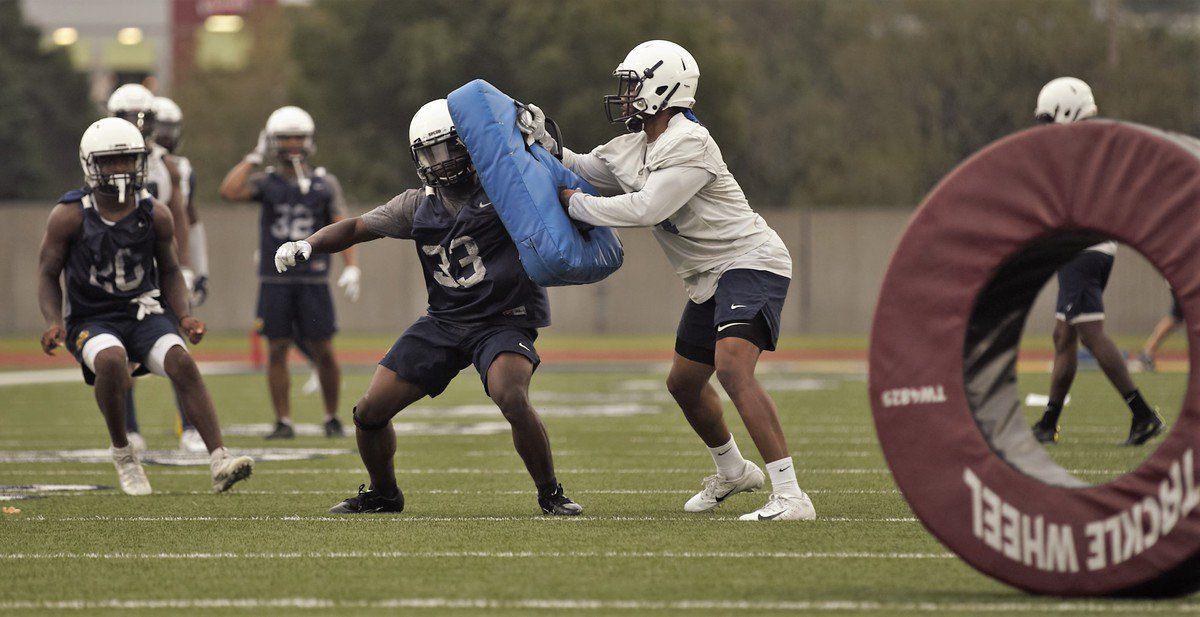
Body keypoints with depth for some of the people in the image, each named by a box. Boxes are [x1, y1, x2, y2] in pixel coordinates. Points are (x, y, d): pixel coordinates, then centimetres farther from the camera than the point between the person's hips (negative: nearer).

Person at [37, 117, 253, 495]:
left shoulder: (155, 216, 0)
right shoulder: (70, 216, -6)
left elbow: (169, 271, 14)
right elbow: (48, 273, 2)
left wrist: (184, 317, -2)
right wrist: (53, 322, -15)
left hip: (144, 313, 2)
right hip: (91, 319, -2)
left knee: (181, 362, -26)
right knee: (112, 360, -35)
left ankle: (219, 463, -30)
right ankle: (122, 454, -12)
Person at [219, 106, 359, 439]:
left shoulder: (325, 183, 6)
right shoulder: (266, 182, 5)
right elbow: (229, 191, -13)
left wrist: (351, 268, -10)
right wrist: (254, 158, -6)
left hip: (313, 280, 0)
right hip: (274, 282, 0)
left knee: (323, 352, 0)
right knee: (277, 351, -1)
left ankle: (332, 418, 15)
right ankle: (283, 422, 5)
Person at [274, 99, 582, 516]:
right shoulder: (419, 205, 9)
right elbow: (357, 228, 16)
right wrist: (309, 244, 1)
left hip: (504, 321, -5)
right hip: (444, 321, 5)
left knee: (512, 399, -33)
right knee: (370, 412, 2)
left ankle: (550, 494, -12)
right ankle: (384, 494, 29)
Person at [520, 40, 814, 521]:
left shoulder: (689, 146, -21)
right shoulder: (630, 151, 9)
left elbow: (645, 209, -26)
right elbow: (580, 171, 24)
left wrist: (576, 205, -15)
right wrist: (544, 142, 6)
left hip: (750, 264, -11)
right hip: (710, 280, 11)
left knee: (732, 369, -29)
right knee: (684, 383, 22)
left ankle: (791, 497, -33)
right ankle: (732, 471, 48)